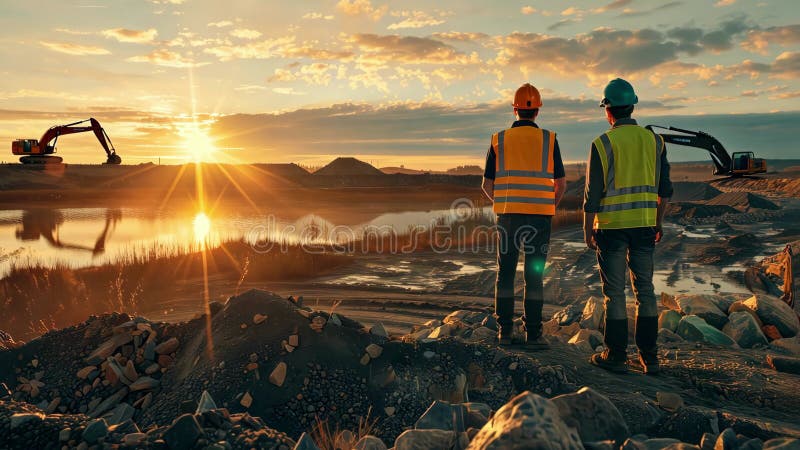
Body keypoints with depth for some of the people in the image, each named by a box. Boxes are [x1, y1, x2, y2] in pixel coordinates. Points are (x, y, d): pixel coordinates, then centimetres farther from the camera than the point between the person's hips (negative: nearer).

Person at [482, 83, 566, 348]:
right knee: (534, 276, 4)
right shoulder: (549, 139, 2)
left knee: (505, 273, 9)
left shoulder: (499, 140, 4)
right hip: (539, 216, -1)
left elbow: (487, 184, 6)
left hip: (507, 215, 1)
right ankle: (533, 333, 5)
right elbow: (560, 184, 4)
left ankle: (505, 331, 11)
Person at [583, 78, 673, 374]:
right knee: (644, 289, 11)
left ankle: (616, 355, 10)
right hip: (644, 225, 4)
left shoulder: (602, 143, -10)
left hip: (611, 227, -4)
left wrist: (587, 230, 0)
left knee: (615, 292, 3)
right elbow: (664, 189, 9)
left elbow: (593, 193, -10)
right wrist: (659, 223, 20)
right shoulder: (654, 140, 5)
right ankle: (649, 356, 17)